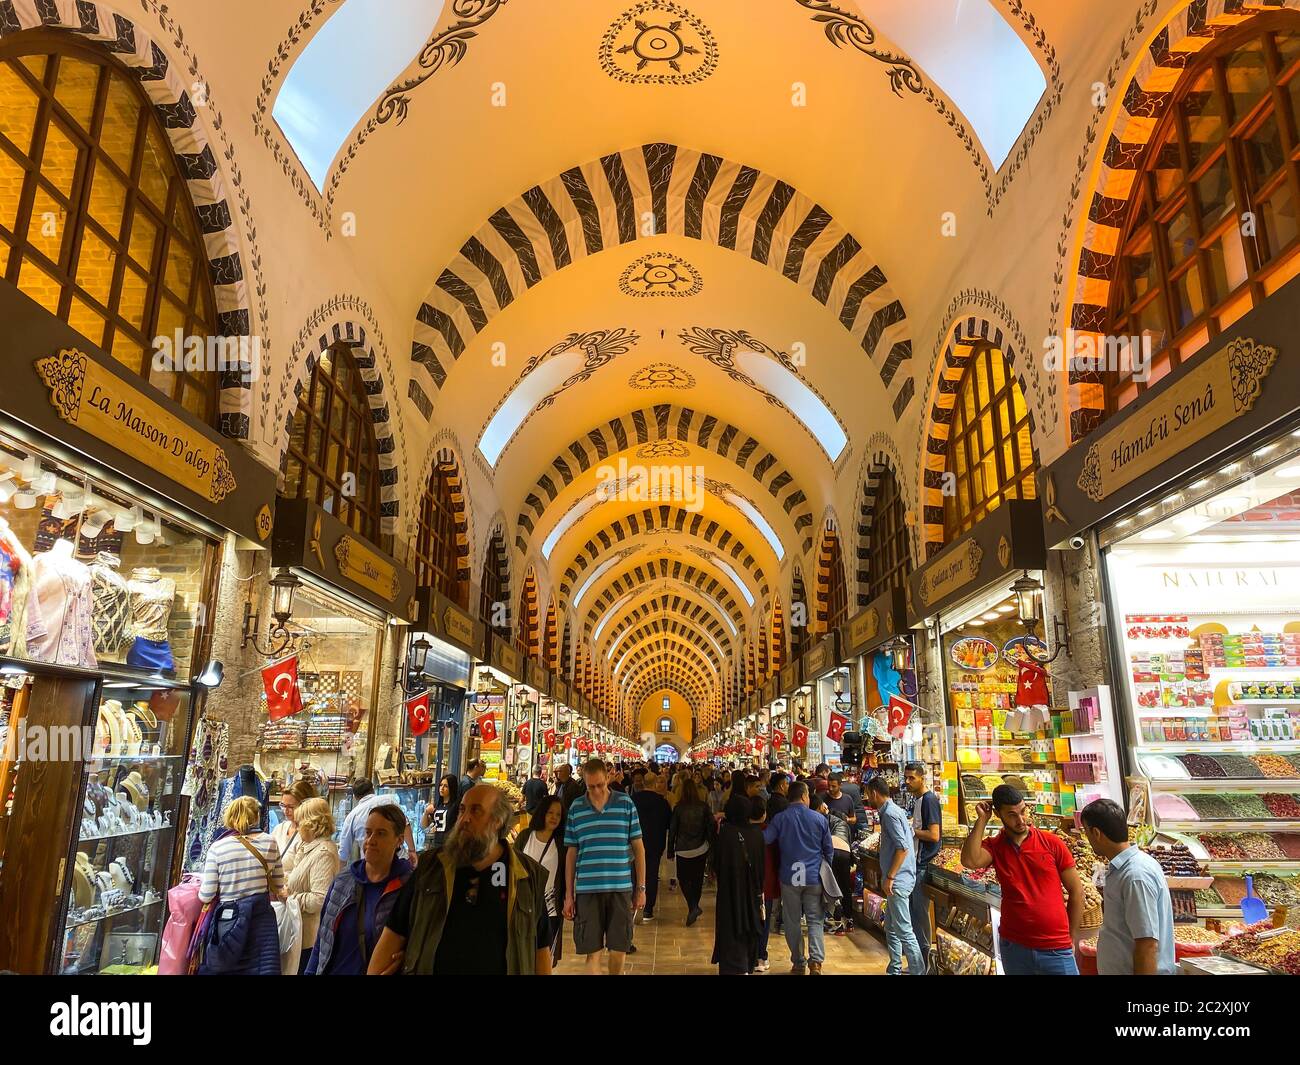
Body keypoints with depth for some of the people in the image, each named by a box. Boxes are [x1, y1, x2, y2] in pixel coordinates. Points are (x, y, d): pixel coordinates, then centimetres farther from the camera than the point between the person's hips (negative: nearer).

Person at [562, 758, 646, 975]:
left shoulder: (625, 803, 1)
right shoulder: (576, 807, 3)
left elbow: (638, 846, 5)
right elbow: (571, 853, 7)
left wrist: (641, 888, 4)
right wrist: (568, 895, 6)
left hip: (621, 887, 0)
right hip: (587, 889, 0)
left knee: (619, 949, 8)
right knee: (593, 952, 3)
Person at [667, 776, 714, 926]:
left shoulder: (678, 808, -8)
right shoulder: (703, 807, -6)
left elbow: (672, 831, -4)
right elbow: (711, 828, -4)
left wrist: (670, 852, 5)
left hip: (683, 850, -2)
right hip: (701, 850, 2)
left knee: (684, 878, 10)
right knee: (697, 879, 17)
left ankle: (693, 907, -9)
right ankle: (694, 908, 23)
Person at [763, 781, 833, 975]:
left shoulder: (780, 818, -7)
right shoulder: (819, 819, -2)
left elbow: (763, 840, -12)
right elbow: (829, 850, 7)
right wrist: (825, 868, 23)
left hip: (789, 878, 0)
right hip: (814, 877, 0)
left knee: (792, 922, 11)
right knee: (815, 921, 8)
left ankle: (798, 963, 15)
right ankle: (816, 961, -6)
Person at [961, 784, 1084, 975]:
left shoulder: (1052, 843, -3)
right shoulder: (994, 846, 0)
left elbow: (1077, 891, 2)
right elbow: (970, 861, -21)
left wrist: (1070, 938, 4)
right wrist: (982, 819, -14)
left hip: (1056, 950, -2)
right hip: (1014, 946, 2)